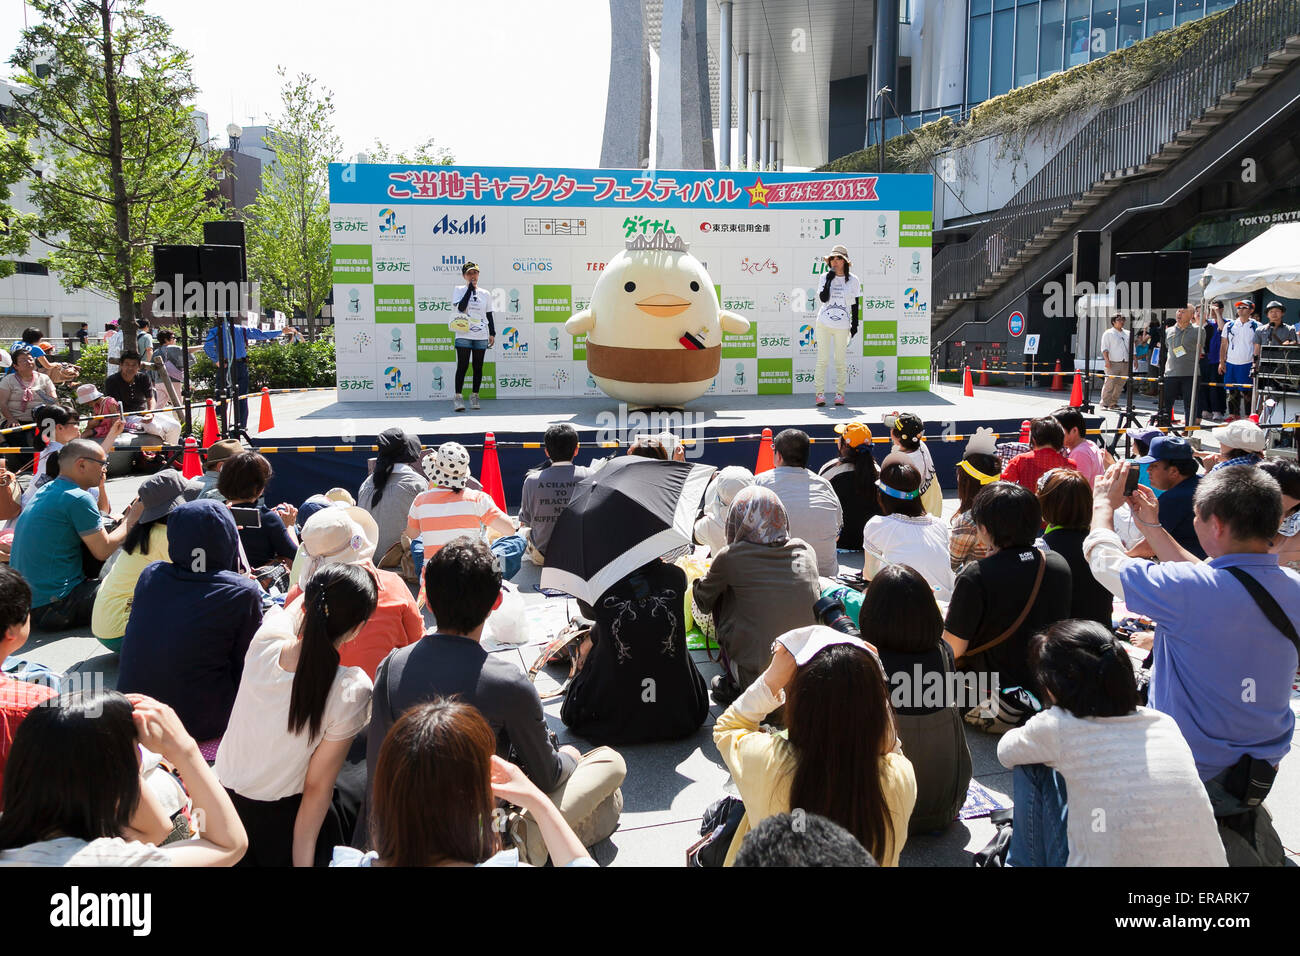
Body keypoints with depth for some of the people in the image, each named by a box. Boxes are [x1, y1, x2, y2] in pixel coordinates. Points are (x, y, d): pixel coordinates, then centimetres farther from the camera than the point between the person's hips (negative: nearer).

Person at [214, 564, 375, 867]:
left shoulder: (265, 641, -19)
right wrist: (302, 861, -11)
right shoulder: (350, 691, -30)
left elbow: (297, 609, 7)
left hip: (221, 794, 6)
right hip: (278, 818, -5)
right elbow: (317, 788, -21)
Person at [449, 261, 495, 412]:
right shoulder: (459, 290, 5)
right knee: (462, 365, -9)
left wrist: (492, 333, 7)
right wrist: (471, 288, -9)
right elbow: (461, 307, -13)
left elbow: (489, 315, 16)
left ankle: (474, 396, 14)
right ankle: (458, 396, -7)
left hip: (481, 336, 3)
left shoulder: (485, 294, 13)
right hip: (463, 335, -3)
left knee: (478, 367, 5)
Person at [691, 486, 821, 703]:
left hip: (756, 677, -4)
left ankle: (731, 684, 20)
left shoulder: (729, 557, -8)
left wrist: (697, 581, 34)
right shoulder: (806, 552, 3)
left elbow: (704, 602, 10)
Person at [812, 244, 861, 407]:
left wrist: (855, 325, 4)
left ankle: (840, 394, 11)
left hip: (842, 326, 0)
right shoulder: (826, 277, 4)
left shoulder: (853, 280, 3)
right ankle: (820, 393, 3)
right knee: (822, 359, -3)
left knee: (840, 361, 2)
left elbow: (855, 304, 7)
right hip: (824, 323, 1)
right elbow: (823, 298, -10)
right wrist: (829, 280, -16)